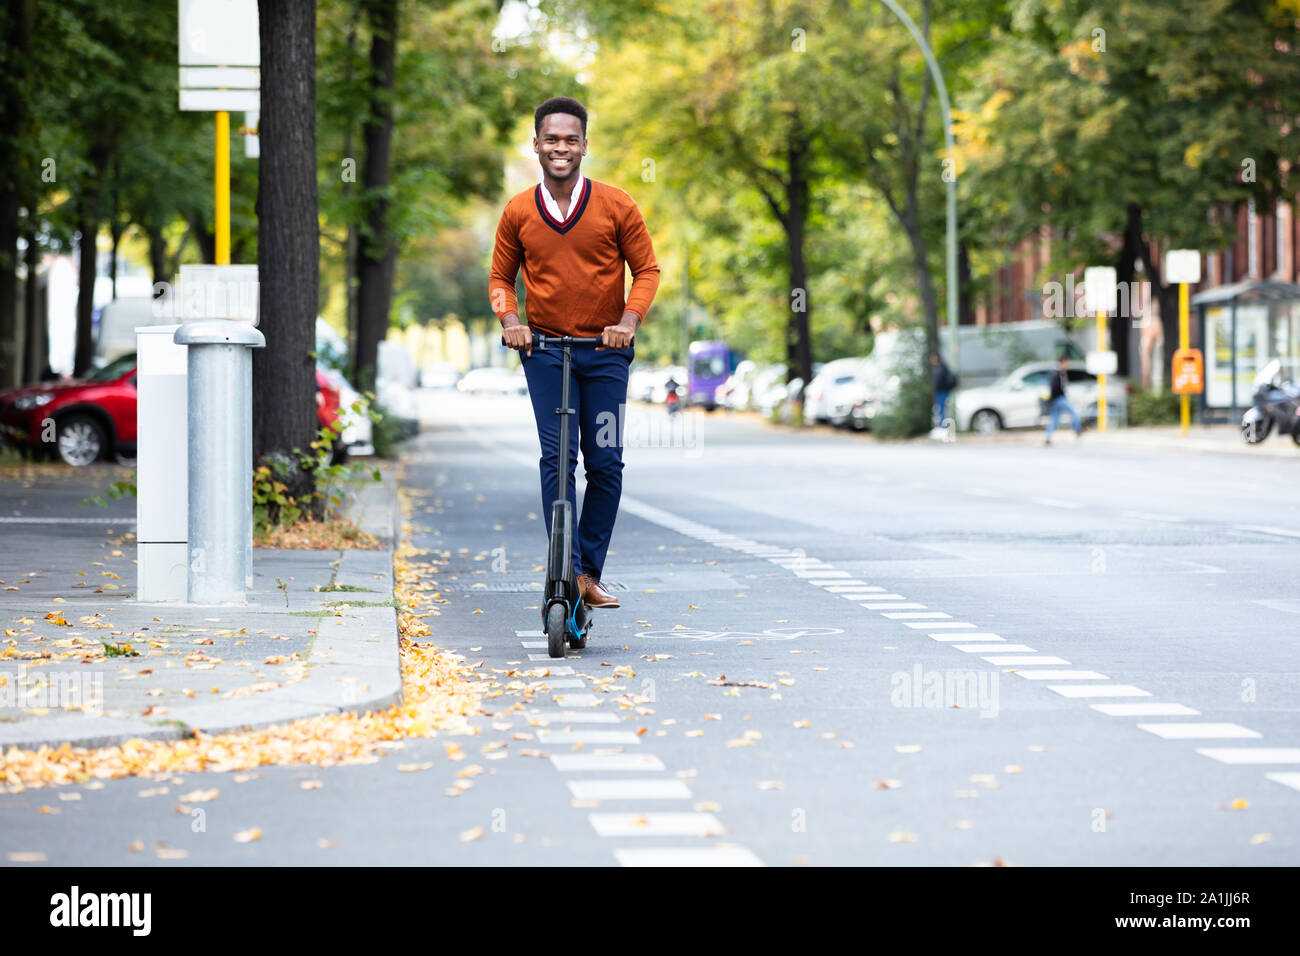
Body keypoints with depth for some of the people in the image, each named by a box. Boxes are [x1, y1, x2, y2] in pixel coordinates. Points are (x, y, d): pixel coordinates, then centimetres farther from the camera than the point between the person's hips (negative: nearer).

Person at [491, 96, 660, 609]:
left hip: (605, 352, 0)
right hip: (544, 350, 0)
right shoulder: (518, 212, 4)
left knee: (606, 463, 0)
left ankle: (591, 572, 12)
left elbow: (646, 269, 4)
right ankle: (570, 571, -11)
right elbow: (500, 277, 13)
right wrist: (509, 320, -6)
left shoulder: (616, 205, -1)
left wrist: (630, 318, -12)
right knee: (557, 460, -11)